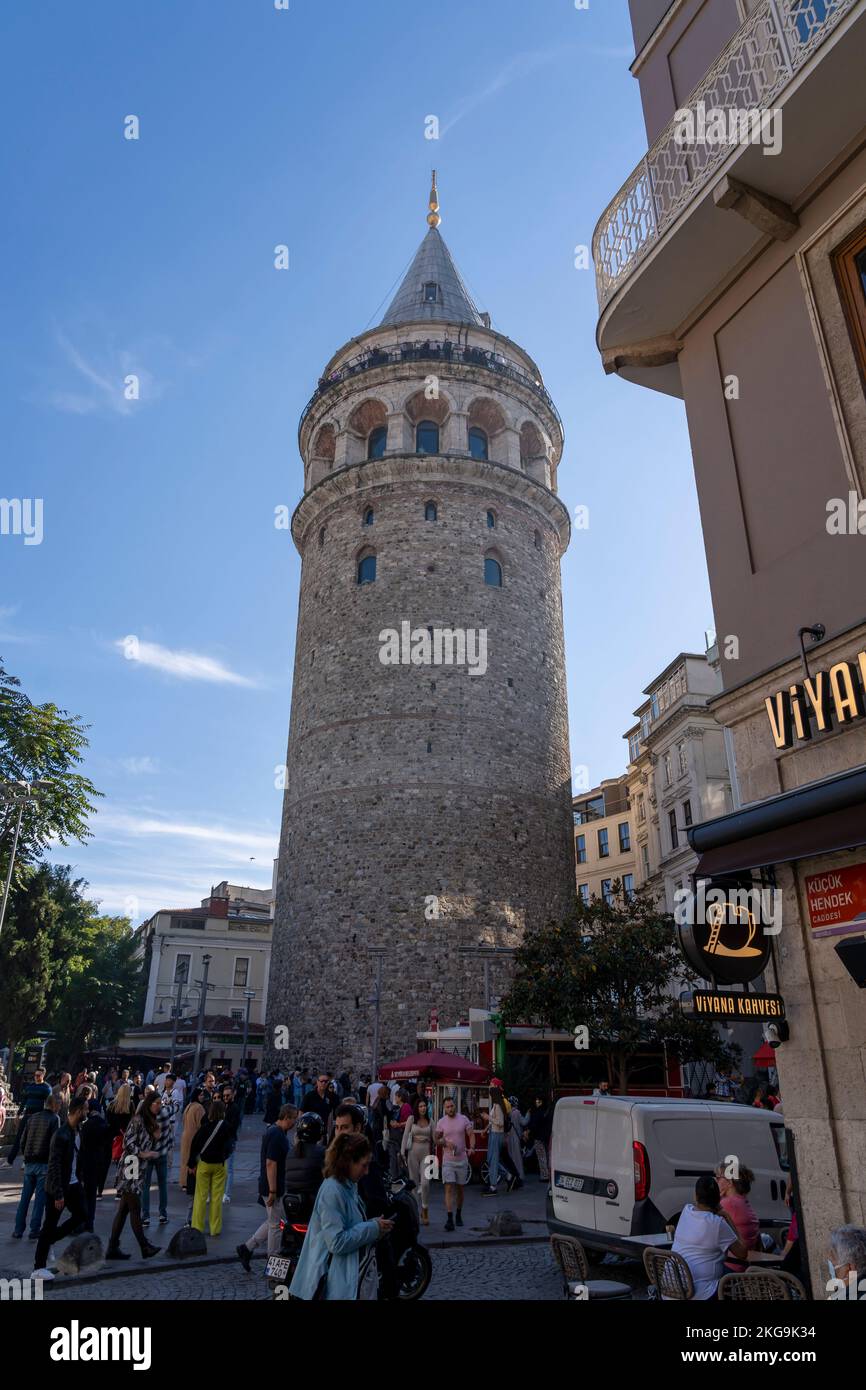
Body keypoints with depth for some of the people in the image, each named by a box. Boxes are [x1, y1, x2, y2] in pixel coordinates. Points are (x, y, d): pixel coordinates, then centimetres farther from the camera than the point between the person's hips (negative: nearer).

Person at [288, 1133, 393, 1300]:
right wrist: (373, 1228, -19)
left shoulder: (349, 1186, 8)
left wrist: (375, 1225, 0)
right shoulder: (332, 1191, -22)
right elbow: (337, 1242, -26)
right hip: (341, 1282, -9)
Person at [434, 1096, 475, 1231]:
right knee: (449, 1188, -11)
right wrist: (445, 1143, -14)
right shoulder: (441, 1122, -1)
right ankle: (449, 1219, -13)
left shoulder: (464, 1119, -2)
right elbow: (436, 1139, 6)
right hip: (448, 1160, -1)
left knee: (460, 1189, 12)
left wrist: (472, 1147, -23)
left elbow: (471, 1134, -4)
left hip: (462, 1159, 1)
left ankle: (458, 1215, 31)